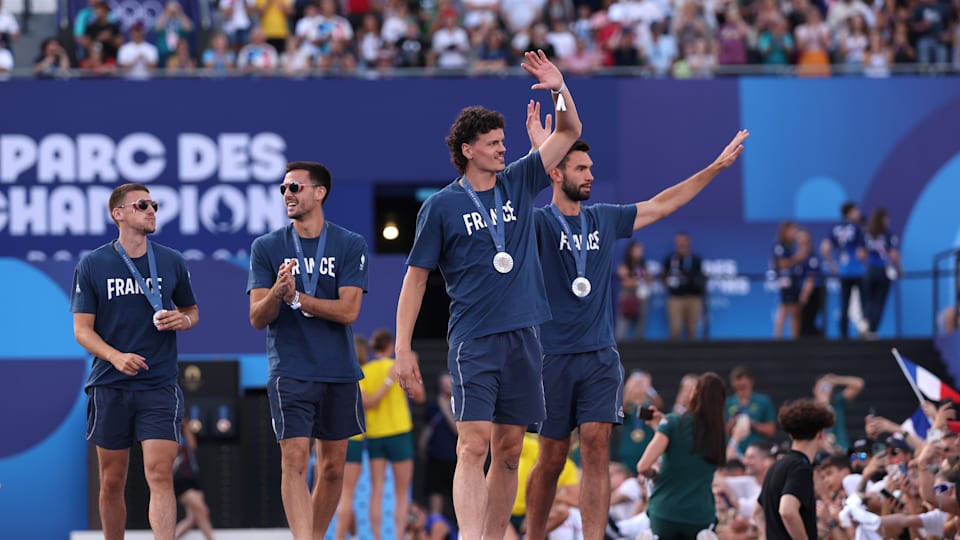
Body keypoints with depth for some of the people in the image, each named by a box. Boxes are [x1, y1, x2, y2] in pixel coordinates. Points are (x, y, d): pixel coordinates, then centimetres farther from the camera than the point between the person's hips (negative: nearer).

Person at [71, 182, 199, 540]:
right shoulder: (92, 265, 1)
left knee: (160, 475, -12)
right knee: (112, 481, 7)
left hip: (160, 387, 0)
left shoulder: (172, 262, 7)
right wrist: (116, 357, -20)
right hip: (110, 387, 0)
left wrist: (184, 321, -5)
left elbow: (191, 310, 21)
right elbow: (82, 329, -2)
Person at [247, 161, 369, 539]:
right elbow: (257, 318, -1)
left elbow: (348, 311, -7)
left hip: (339, 372, 1)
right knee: (295, 460, -14)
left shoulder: (350, 246, 2)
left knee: (333, 465, 8)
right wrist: (277, 292, -21)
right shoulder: (267, 248, 4)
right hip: (290, 373, -1)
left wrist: (296, 297, -15)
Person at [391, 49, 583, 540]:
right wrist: (402, 348, -3)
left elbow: (570, 132, 16)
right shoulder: (442, 206, 0)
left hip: (523, 336, 5)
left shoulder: (518, 183, 12)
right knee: (473, 446, -15)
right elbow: (415, 278, 2)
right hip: (473, 341, -5)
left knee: (509, 451, 6)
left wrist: (560, 90, -4)